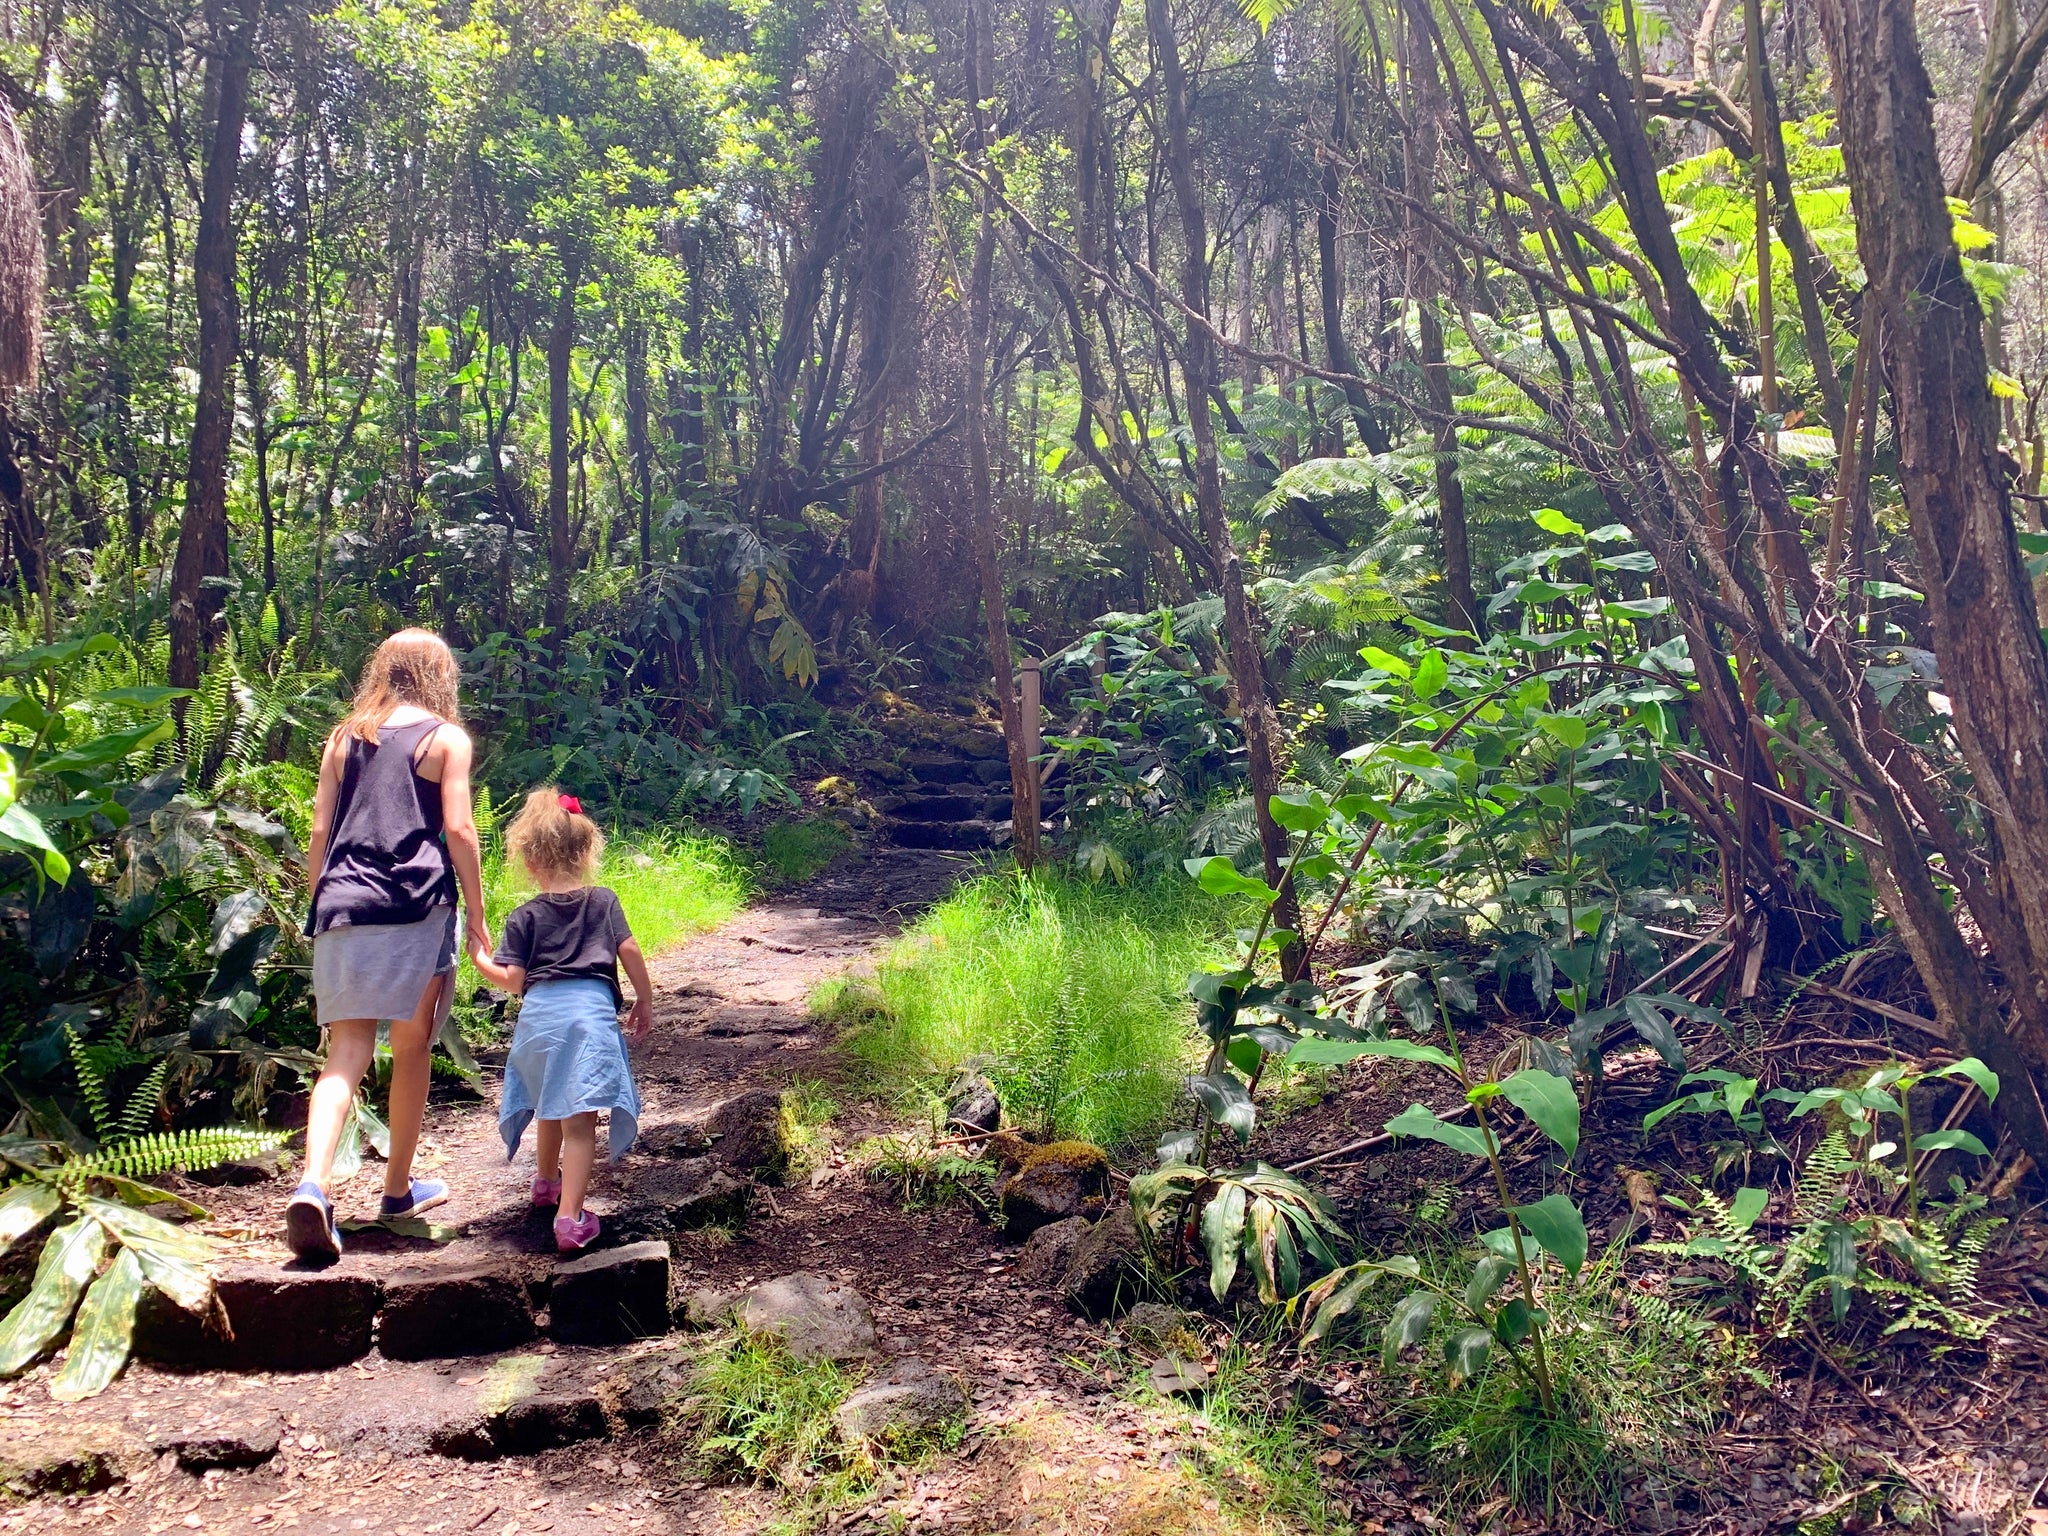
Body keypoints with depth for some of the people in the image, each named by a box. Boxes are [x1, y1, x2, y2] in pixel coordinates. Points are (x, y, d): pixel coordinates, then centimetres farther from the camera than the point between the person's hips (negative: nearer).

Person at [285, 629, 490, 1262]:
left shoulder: (344, 737, 16)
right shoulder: (445, 737, 4)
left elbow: (320, 832, 13)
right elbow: (458, 830, -3)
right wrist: (477, 917, 2)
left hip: (342, 908, 3)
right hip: (415, 908, -3)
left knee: (345, 1054, 0)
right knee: (411, 1049, 10)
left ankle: (312, 1187, -19)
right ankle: (399, 1188, 21)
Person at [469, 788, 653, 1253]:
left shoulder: (524, 918, 5)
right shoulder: (603, 901, 8)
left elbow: (512, 980, 2)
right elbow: (630, 954, 5)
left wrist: (479, 958, 19)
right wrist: (645, 1002, 16)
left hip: (539, 1014, 2)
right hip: (590, 1010, -1)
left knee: (551, 1108, 26)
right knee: (579, 1121, -3)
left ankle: (546, 1183, 49)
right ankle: (569, 1218, -13)